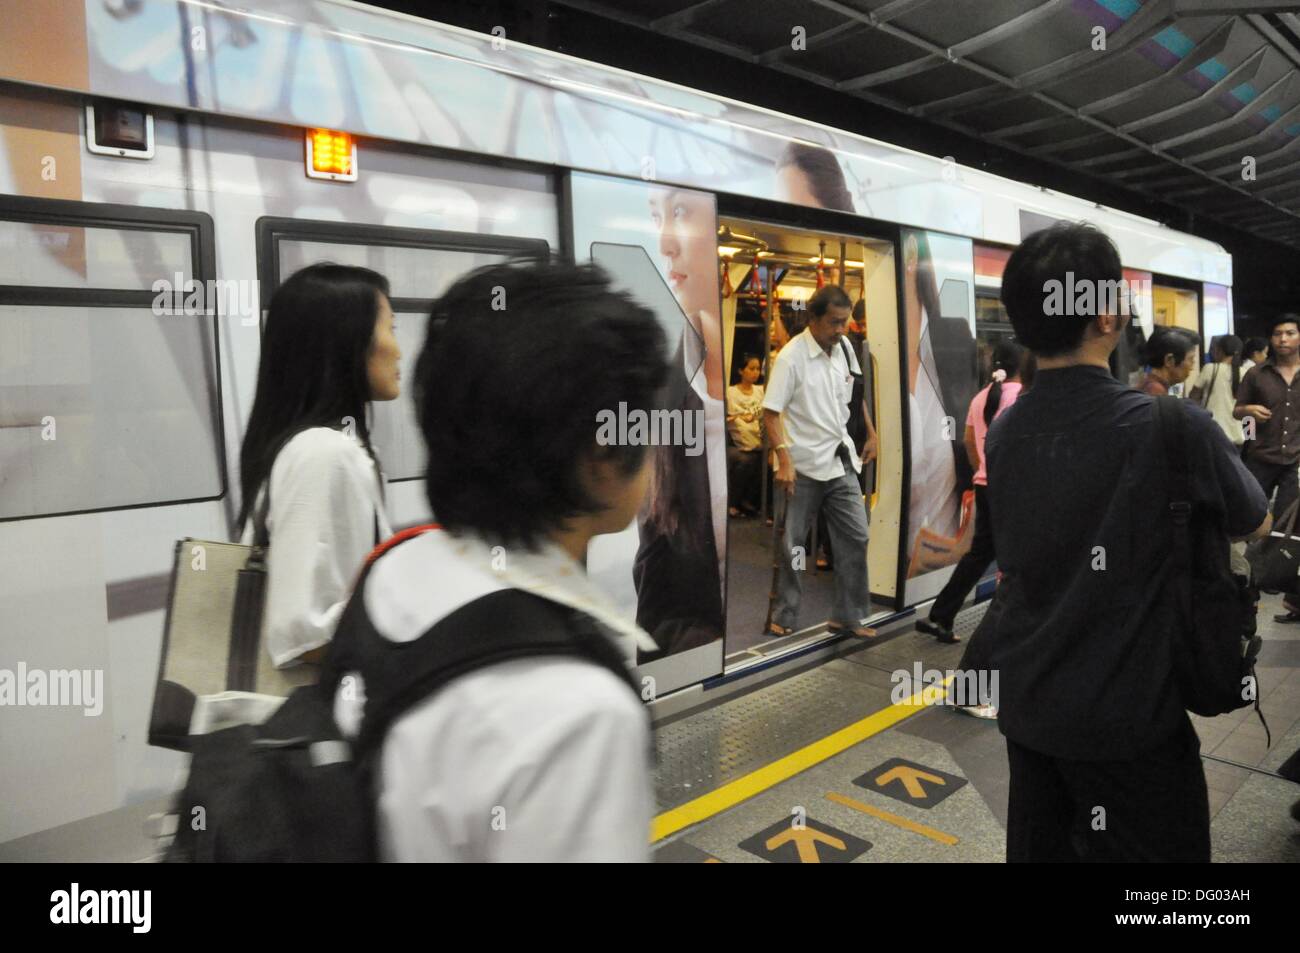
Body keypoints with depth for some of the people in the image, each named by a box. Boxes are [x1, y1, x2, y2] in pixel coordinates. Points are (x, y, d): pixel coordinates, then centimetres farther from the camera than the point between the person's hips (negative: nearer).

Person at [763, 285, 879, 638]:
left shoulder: (845, 347, 3)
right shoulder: (791, 357, -15)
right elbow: (770, 413, -16)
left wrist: (871, 434, 15)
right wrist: (784, 461, -23)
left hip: (841, 460, 6)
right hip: (803, 465, -6)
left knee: (855, 537, 6)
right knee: (792, 545, 5)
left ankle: (848, 615, 18)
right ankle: (785, 617, 19)